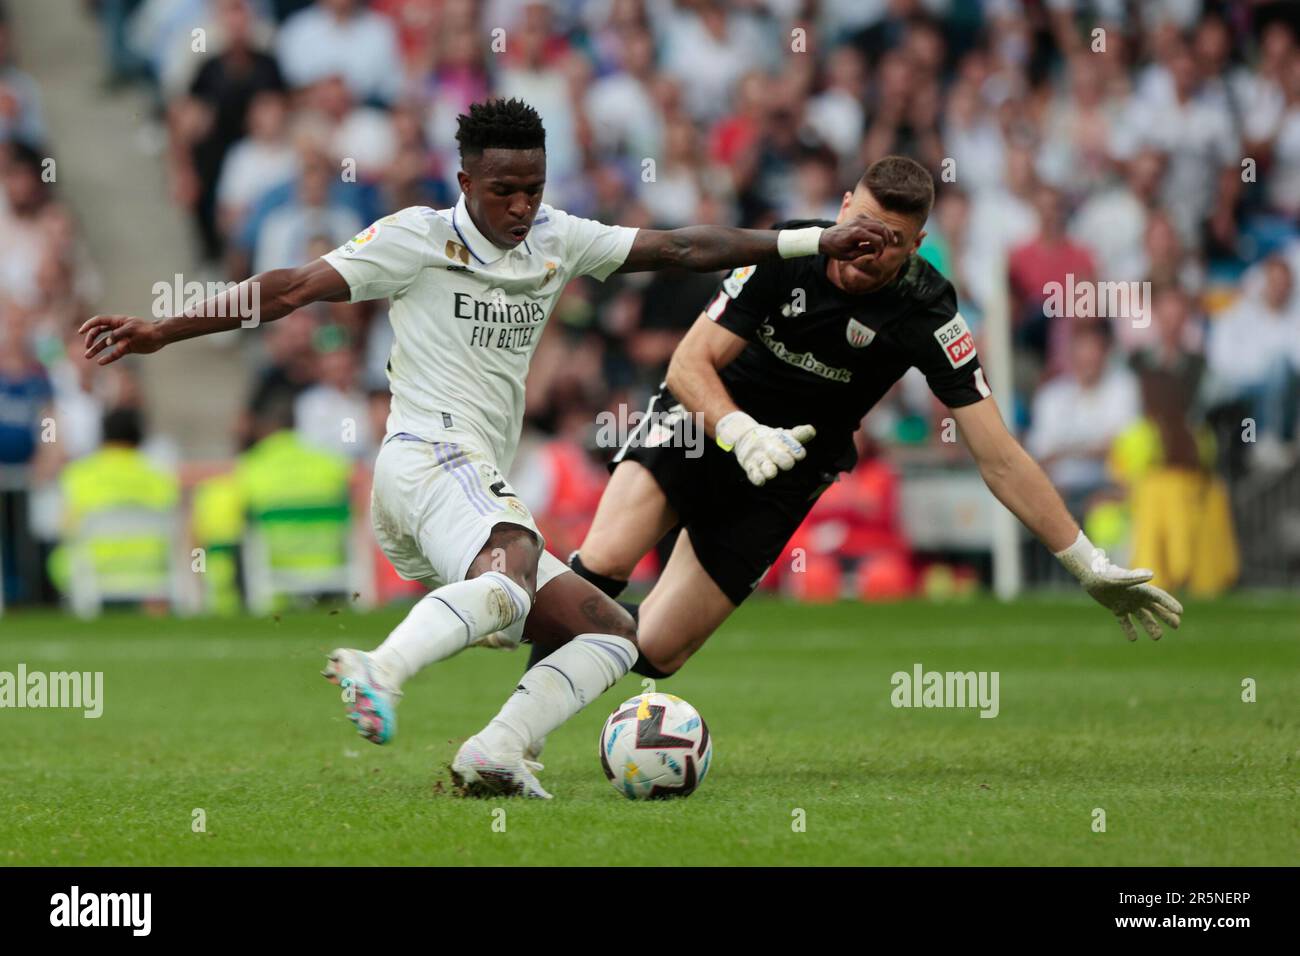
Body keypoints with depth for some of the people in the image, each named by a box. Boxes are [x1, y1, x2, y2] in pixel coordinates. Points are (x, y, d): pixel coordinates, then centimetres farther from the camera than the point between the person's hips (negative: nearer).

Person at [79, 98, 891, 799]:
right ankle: (380, 672, -61)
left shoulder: (557, 240, 19)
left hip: (482, 495, 8)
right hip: (432, 460, -8)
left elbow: (681, 248, 19)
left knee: (615, 636, 2)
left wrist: (815, 242, 14)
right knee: (511, 580, -39)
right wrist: (161, 332, -10)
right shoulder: (419, 238, 2)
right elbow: (293, 289, -3)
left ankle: (492, 756, -18)